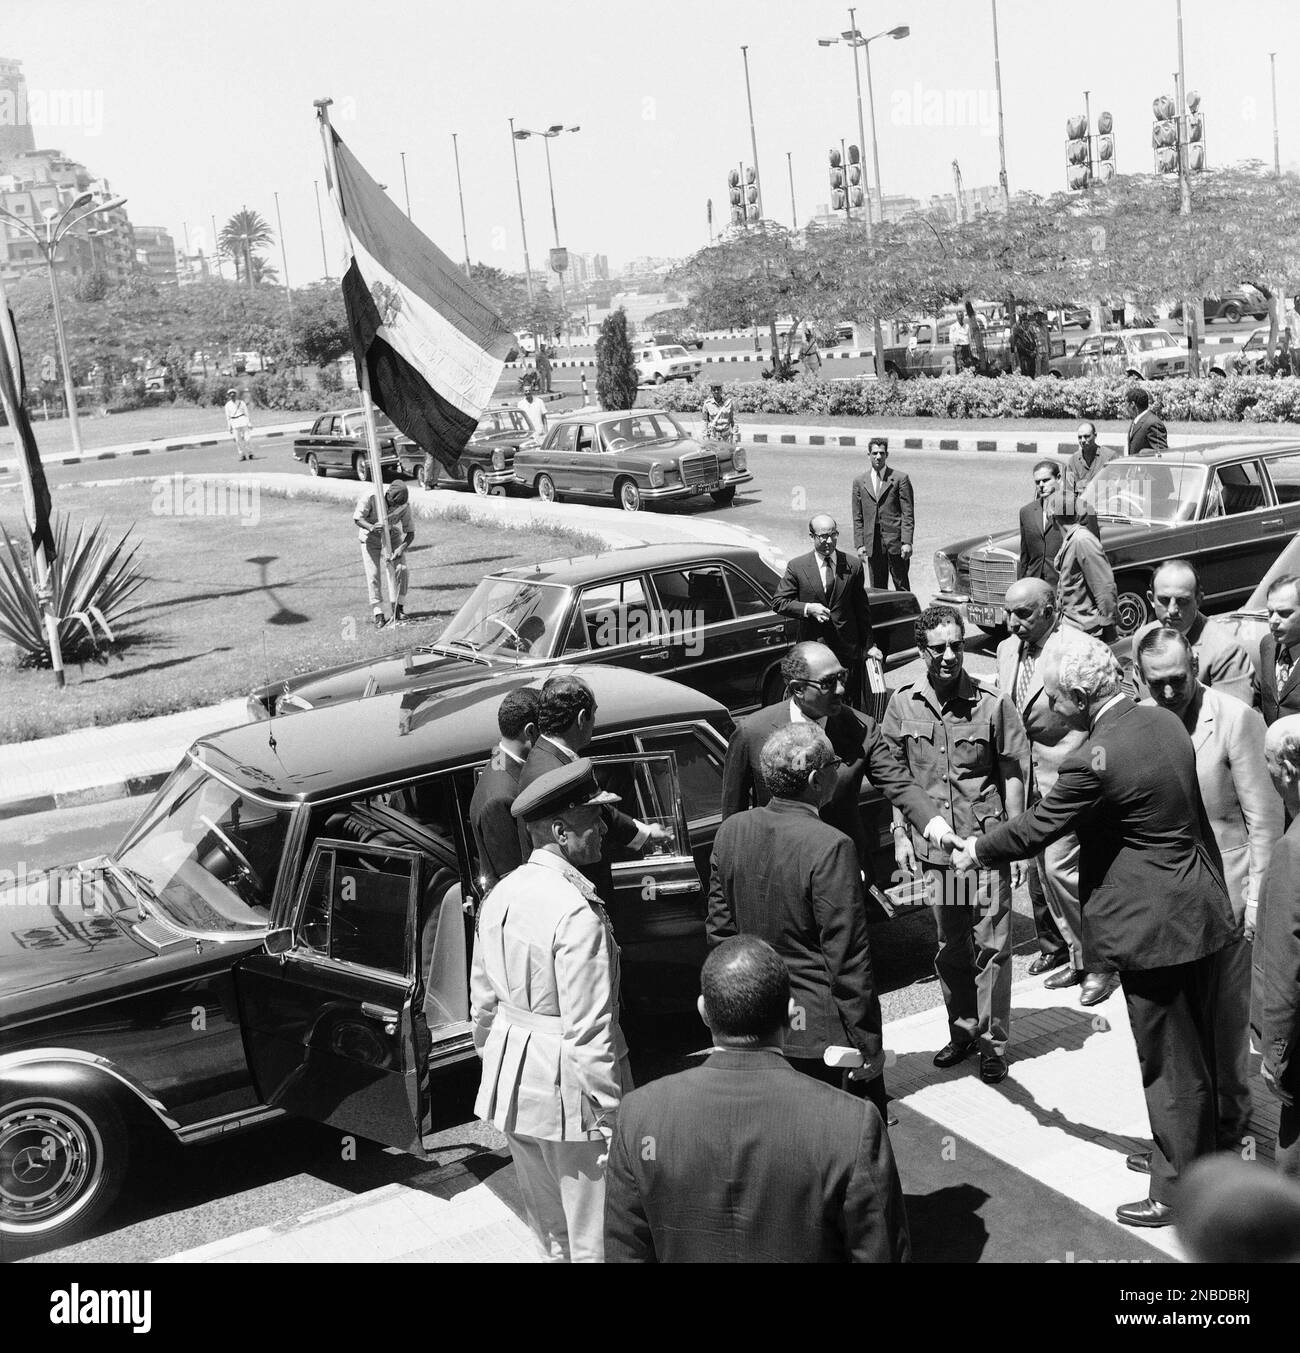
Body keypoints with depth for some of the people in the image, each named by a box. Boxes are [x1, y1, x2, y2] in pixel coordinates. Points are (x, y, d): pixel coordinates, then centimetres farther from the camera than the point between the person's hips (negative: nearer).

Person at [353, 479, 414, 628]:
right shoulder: (371, 496, -29)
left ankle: (398, 607, 2)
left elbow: (410, 532, -16)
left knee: (402, 569, -13)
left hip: (392, 535, 2)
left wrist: (402, 547, -34)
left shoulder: (404, 506, -22)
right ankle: (378, 614, -5)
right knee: (373, 574, -11)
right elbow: (357, 518, -22)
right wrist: (371, 527, -43)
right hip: (370, 537, -2)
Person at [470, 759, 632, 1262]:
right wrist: (611, 1115, -17)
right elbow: (589, 1031, -23)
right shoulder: (578, 913, -23)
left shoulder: (500, 896, 2)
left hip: (511, 1087, 8)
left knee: (549, 1228, 24)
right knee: (596, 1237, 5)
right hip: (568, 1090, -8)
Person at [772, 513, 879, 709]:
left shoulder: (853, 565, 3)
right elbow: (778, 602, -1)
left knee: (851, 705, 5)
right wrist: (808, 608, -16)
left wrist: (869, 645, 10)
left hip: (848, 648, 1)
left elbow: (862, 609, 8)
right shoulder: (796, 566, -2)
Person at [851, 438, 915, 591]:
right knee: (877, 590, 5)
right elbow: (857, 518, 11)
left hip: (896, 543, -3)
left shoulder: (900, 479, 2)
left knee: (902, 588, 1)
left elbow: (908, 514, -2)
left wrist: (907, 542, -10)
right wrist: (859, 544, 2)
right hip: (872, 544, 3)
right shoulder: (859, 482, 11)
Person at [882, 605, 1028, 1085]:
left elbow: (1012, 774, -2)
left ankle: (993, 1040, 15)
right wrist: (901, 834, 4)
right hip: (933, 846, 3)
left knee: (991, 946, 3)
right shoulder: (903, 704, -1)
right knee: (950, 946, 14)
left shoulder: (992, 703, -8)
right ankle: (962, 1029, 29)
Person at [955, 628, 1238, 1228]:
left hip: (1153, 929, -9)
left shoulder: (1094, 760, -25)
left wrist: (977, 851, 3)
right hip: (1200, 912, 9)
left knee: (1171, 1068, 6)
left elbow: (1034, 829, -15)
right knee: (1198, 1054, 23)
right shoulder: (1164, 722, 2)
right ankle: (1199, 1159, 39)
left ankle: (1177, 1193, 20)